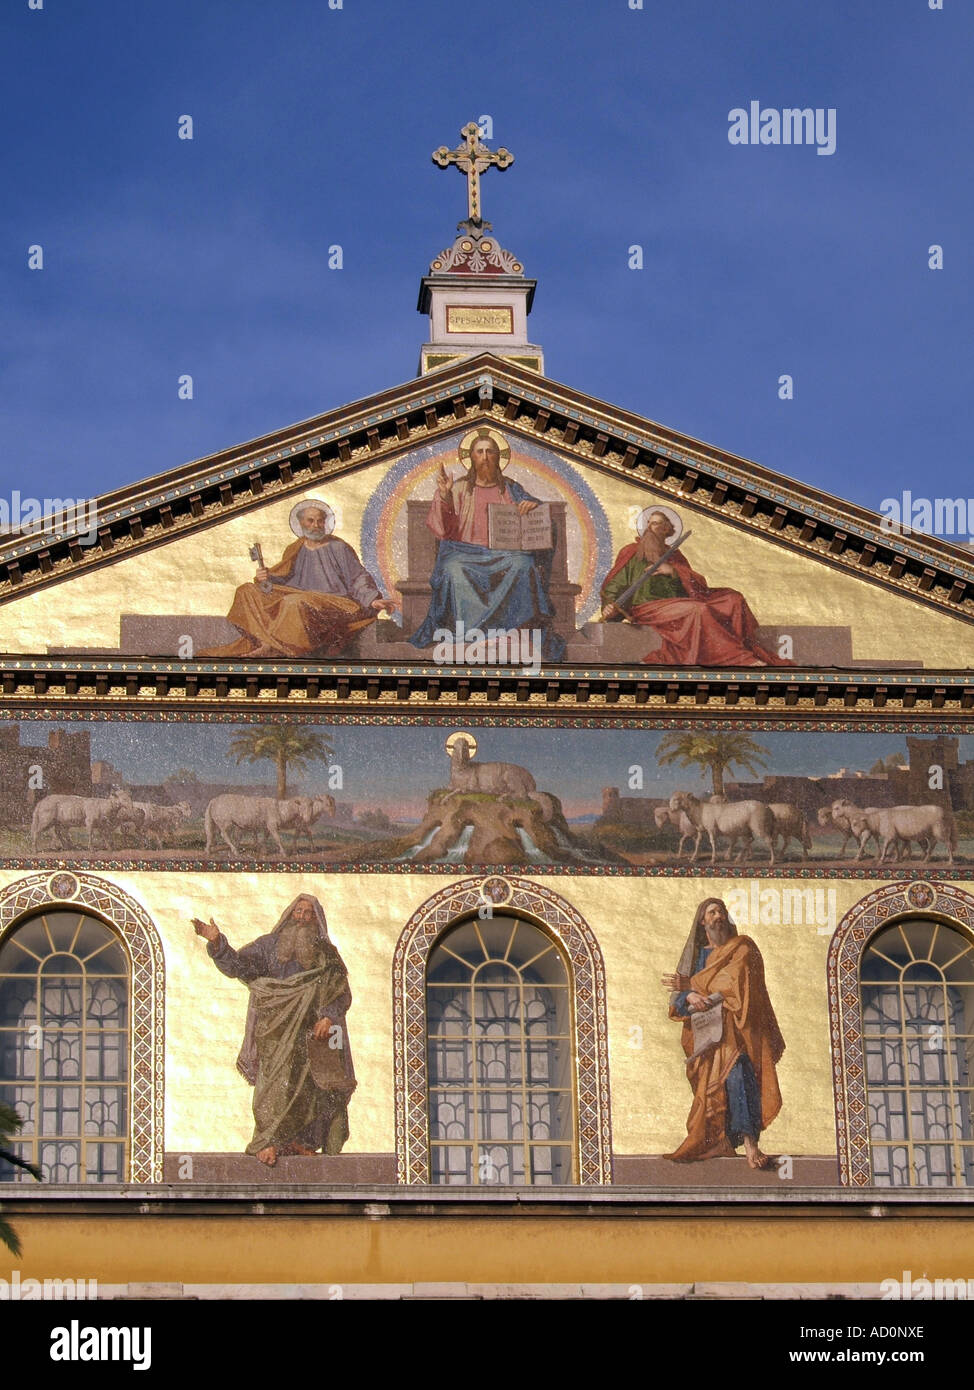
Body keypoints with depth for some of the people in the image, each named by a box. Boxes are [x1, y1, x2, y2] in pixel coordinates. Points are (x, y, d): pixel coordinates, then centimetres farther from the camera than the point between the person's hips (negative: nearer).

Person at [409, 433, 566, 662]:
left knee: (522, 565, -34)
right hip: (466, 553, -1)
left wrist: (533, 505, -10)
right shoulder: (459, 489, 14)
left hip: (504, 555, 1)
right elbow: (443, 529, 2)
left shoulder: (510, 490, 17)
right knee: (455, 570, -36)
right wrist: (444, 497, -15)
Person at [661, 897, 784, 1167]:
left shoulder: (741, 948, 9)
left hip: (733, 1027, -5)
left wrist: (689, 985, -5)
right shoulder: (694, 954, 19)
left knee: (736, 1075, -22)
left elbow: (731, 981, -9)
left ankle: (749, 1144, -32)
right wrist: (690, 996, -16)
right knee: (710, 1084, -8)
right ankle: (720, 1142, -9)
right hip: (704, 1028, 5)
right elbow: (676, 998, 9)